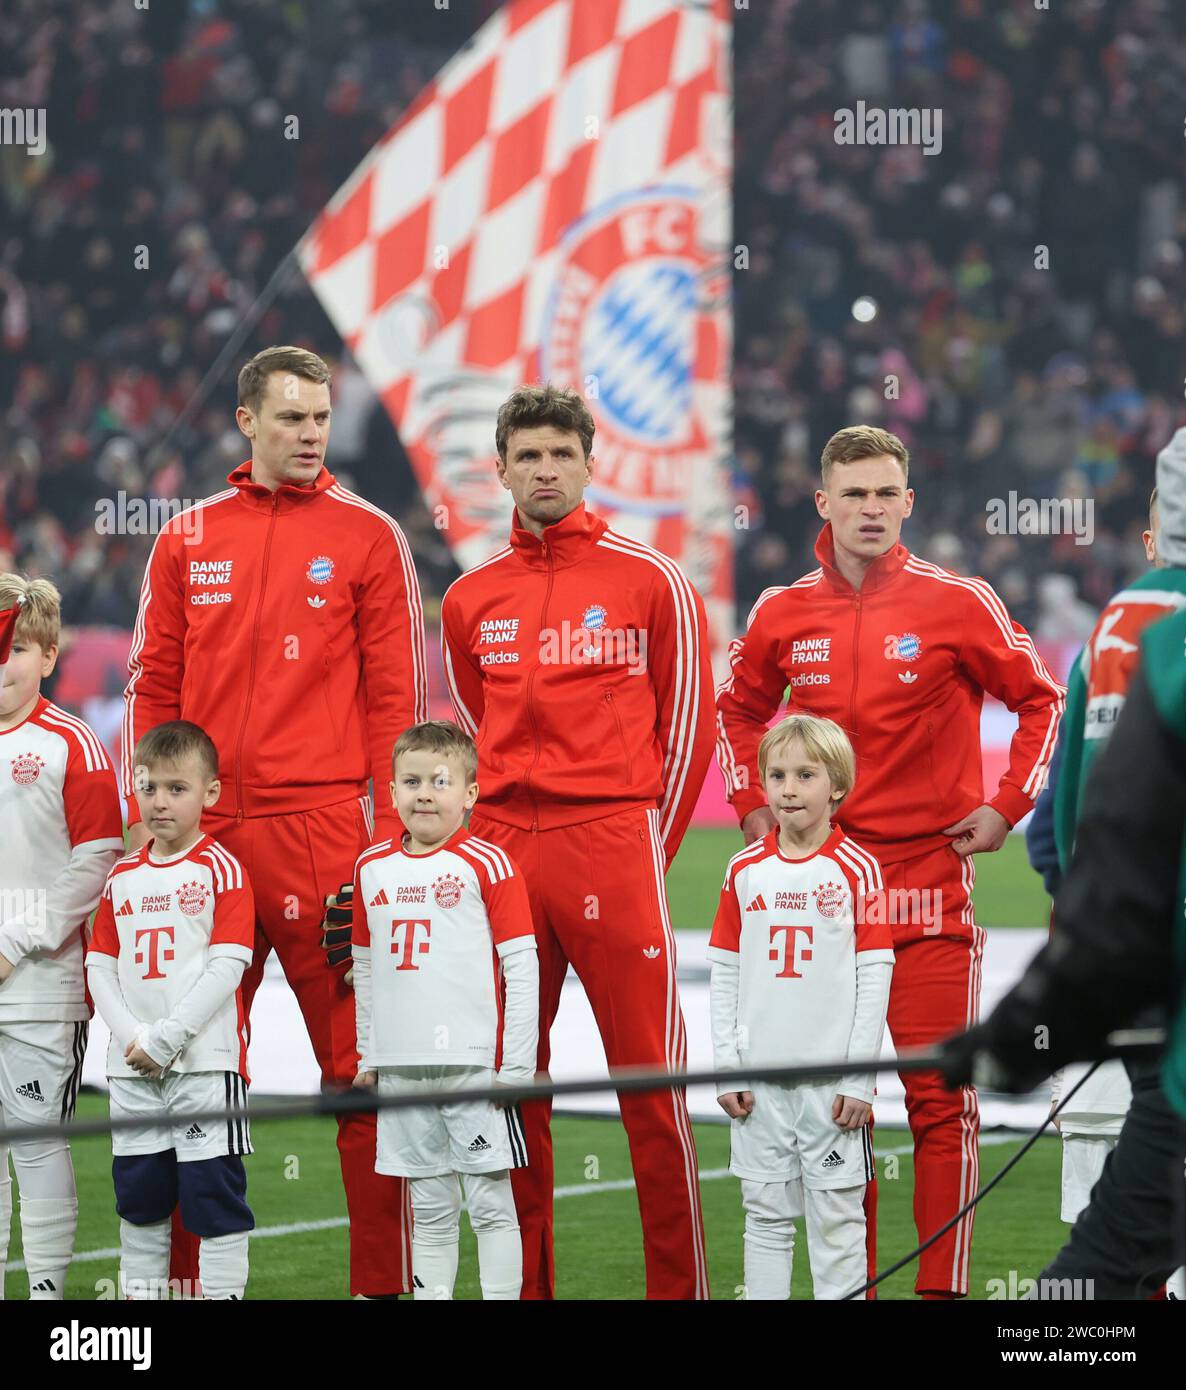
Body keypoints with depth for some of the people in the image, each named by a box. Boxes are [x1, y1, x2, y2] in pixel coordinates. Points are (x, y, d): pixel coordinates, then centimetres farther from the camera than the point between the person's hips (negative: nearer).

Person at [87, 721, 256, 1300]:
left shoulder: (222, 871, -5)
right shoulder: (123, 878, 11)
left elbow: (226, 969, -12)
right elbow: (100, 968, 9)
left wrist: (166, 1037, -16)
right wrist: (132, 1037, -7)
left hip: (205, 1062, -5)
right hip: (132, 1070, 5)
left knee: (214, 1192, -3)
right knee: (137, 1194, 11)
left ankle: (223, 1291, 1)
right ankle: (140, 1291, 20)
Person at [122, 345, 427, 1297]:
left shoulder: (367, 537, 4)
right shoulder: (188, 541, 12)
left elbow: (396, 697, 2)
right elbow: (155, 688, 14)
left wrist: (387, 827, -5)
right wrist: (148, 819, 6)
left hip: (324, 826, -3)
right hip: (205, 833, 3)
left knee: (358, 1058, -3)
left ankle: (383, 1280, 2)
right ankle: (190, 1276, 13)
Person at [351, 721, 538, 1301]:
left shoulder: (486, 863, -5)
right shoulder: (372, 867, 9)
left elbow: (521, 966, -6)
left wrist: (517, 1065, -9)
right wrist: (366, 1056, 16)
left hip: (474, 1064, -5)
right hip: (401, 1070, 5)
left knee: (490, 1201, -2)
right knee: (428, 1209, 10)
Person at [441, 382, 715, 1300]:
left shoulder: (651, 581, 3)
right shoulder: (471, 599, 13)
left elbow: (689, 722, 6)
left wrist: (649, 846, 4)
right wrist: (497, 841, 13)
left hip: (616, 848, -4)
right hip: (502, 860, 4)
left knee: (651, 1080, -7)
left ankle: (680, 1284, -3)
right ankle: (526, 1285, 12)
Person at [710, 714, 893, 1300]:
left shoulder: (855, 868, -4)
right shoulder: (745, 870, 6)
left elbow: (875, 977, -5)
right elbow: (724, 974, 9)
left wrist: (859, 1079, -9)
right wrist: (726, 1067, 2)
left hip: (832, 1081, -3)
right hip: (760, 1081, 3)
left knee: (837, 1218, 1)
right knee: (766, 1218, 8)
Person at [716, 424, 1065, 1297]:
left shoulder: (957, 604, -3)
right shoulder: (784, 615, 5)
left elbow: (1042, 699, 7)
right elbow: (738, 709, 24)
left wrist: (1007, 807, 0)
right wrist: (753, 805, 12)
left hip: (930, 881, -3)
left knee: (941, 1099, -6)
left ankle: (943, 1288, -4)